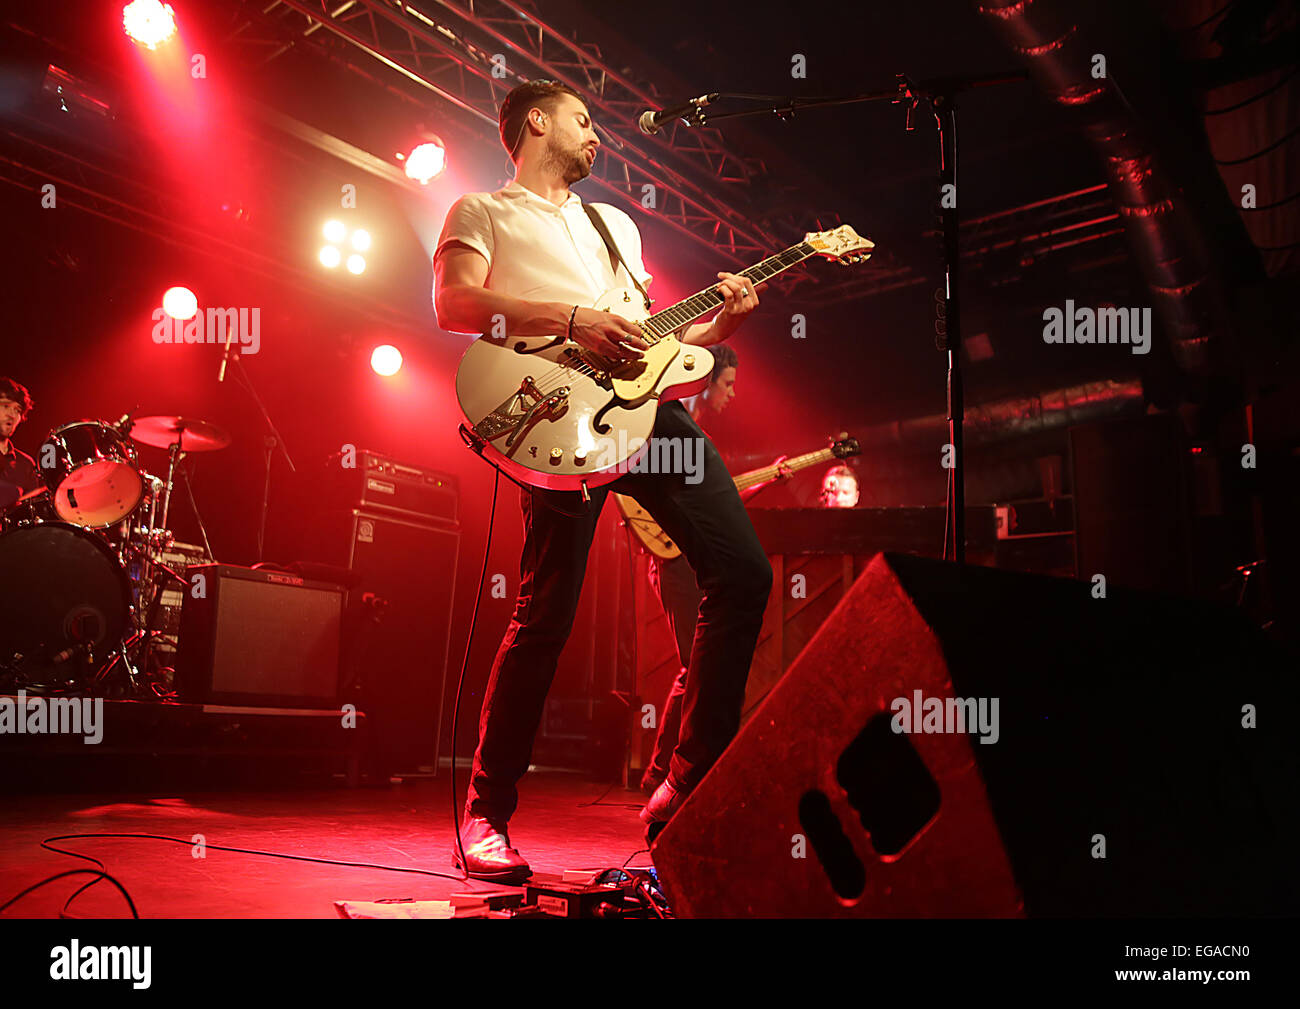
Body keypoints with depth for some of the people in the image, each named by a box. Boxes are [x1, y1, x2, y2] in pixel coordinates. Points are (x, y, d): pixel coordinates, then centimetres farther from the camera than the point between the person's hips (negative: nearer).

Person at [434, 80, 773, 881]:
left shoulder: (616, 224, 35)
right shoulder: (482, 212, 17)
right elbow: (453, 303, -4)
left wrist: (718, 325, 12)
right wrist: (572, 319, -13)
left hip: (648, 406, 6)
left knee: (744, 572, -6)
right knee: (546, 617, -11)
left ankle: (689, 789, 4)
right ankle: (486, 815, 7)